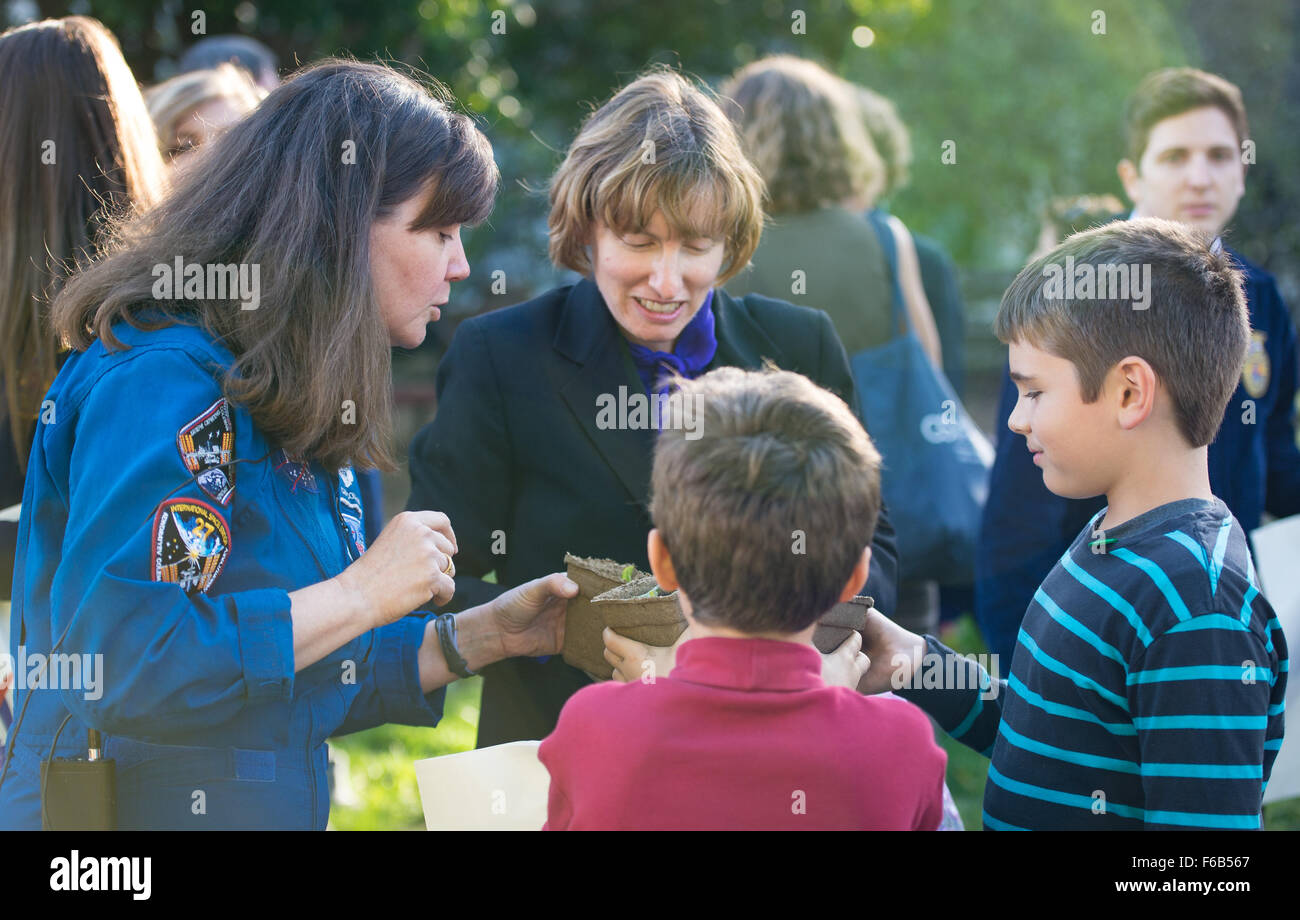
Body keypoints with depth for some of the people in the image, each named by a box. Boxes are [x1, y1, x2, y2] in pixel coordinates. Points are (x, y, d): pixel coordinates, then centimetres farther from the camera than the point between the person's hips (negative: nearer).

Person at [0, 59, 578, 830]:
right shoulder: (163, 381, -18)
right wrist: (360, 594, -21)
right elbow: (121, 666, -28)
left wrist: (482, 637, 6)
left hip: (276, 809, 9)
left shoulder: (292, 401, 10)